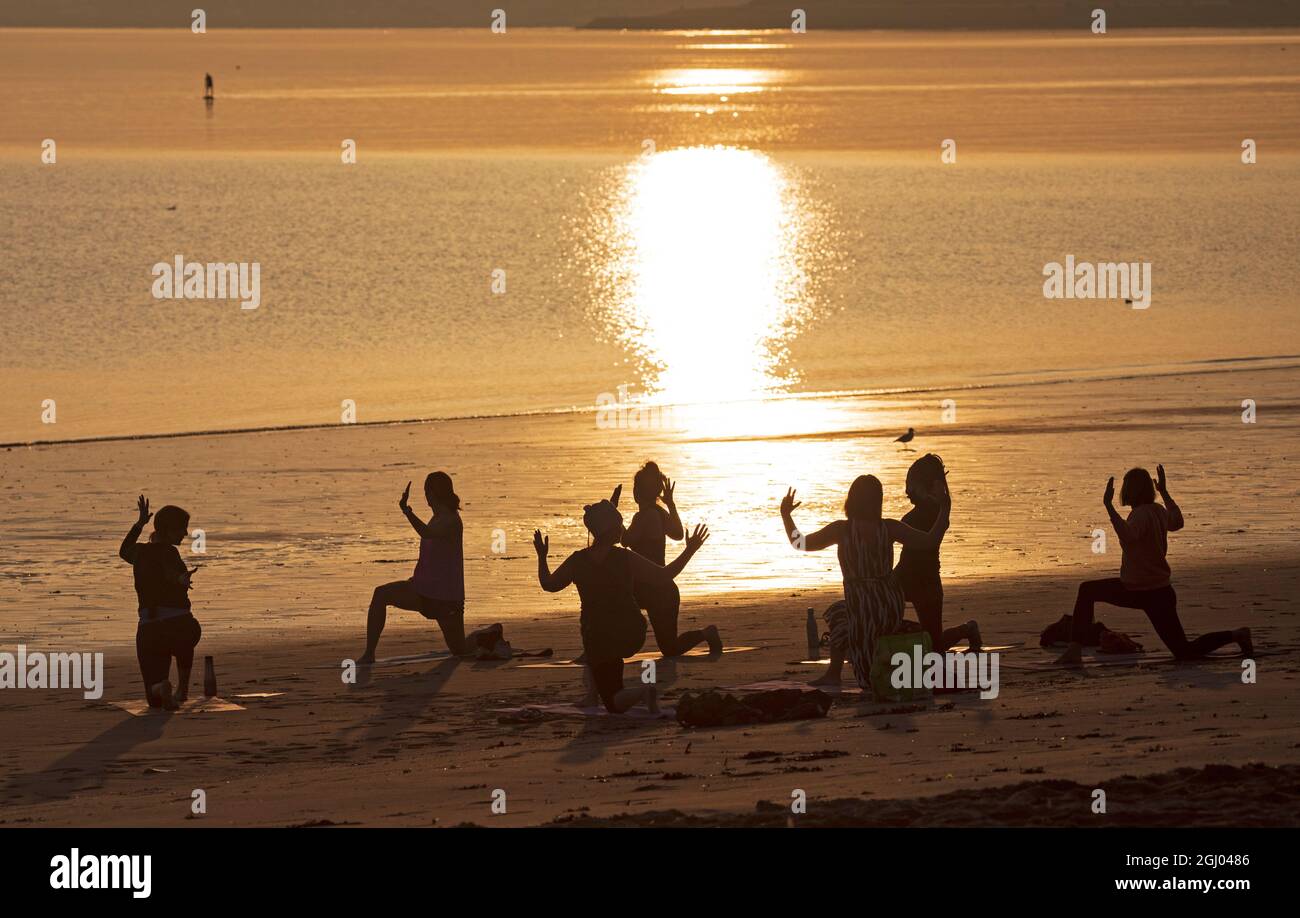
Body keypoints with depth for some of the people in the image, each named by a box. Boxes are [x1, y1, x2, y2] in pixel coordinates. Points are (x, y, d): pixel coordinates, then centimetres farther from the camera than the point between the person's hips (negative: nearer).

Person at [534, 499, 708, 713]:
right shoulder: (625, 559, -13)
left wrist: (541, 557, 22)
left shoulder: (578, 561, -8)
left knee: (615, 705, 5)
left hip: (600, 639, -1)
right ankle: (593, 693, 31)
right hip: (632, 635, 1)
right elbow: (663, 576, -11)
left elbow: (549, 584, 5)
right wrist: (689, 551, -2)